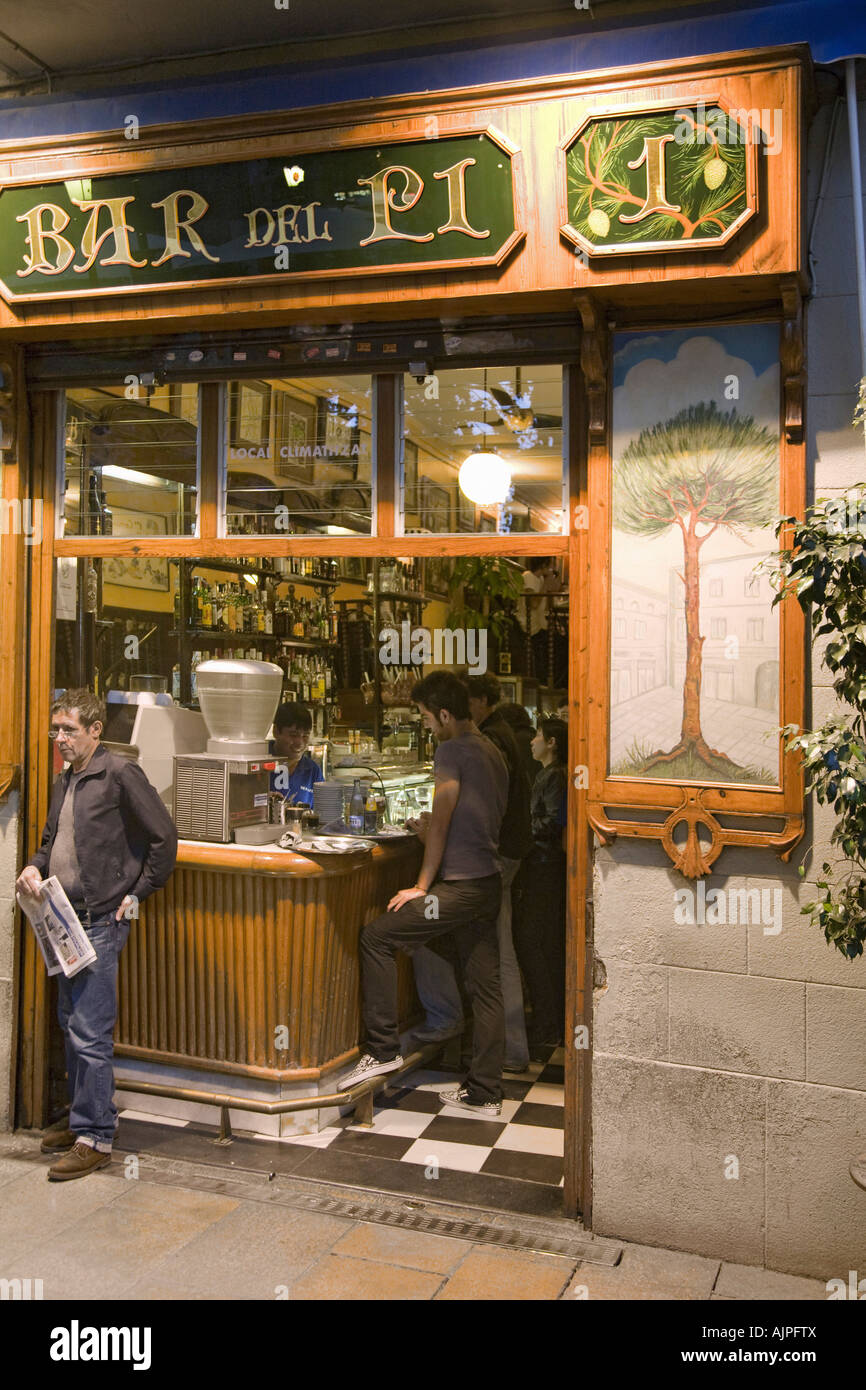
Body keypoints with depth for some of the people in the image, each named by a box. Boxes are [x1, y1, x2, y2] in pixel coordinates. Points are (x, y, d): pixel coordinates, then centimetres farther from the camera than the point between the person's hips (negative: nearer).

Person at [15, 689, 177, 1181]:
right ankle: (84, 1117, 30)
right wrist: (34, 866, 3)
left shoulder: (120, 774, -11)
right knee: (71, 1025, 17)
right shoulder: (66, 781, 14)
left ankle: (96, 1138, 3)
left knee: (90, 1034, -6)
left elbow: (164, 837, -12)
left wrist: (136, 895, -9)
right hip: (66, 920, 9)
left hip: (101, 921, -9)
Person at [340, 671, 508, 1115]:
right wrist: (432, 832, 25)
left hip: (460, 886, -9)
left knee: (376, 937, -3)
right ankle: (483, 1092, 16)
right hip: (489, 883, 9)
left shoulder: (452, 750, -10)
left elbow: (440, 821, -11)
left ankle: (382, 1048, -1)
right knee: (485, 987, 10)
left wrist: (422, 886, -8)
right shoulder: (493, 753, 16)